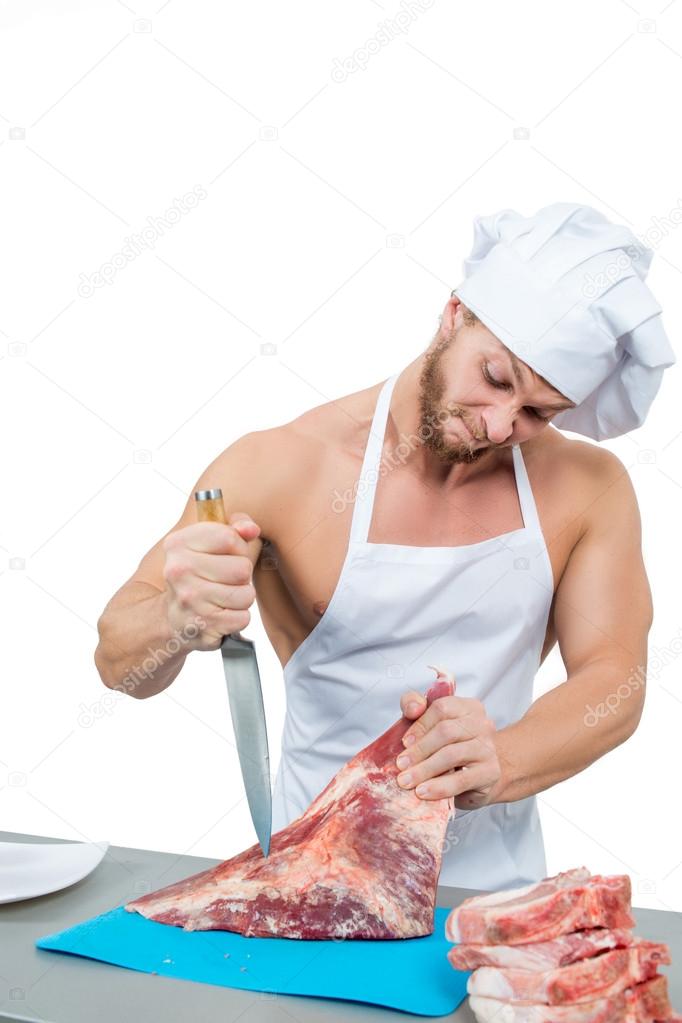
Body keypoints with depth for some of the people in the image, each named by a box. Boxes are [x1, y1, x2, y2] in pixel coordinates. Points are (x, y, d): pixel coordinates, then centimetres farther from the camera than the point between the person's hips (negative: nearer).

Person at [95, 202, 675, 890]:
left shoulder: (588, 488, -1)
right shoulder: (280, 467, -10)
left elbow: (615, 680, -5)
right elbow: (120, 665, -10)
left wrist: (496, 764, -24)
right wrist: (177, 623, -33)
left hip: (494, 879, 2)